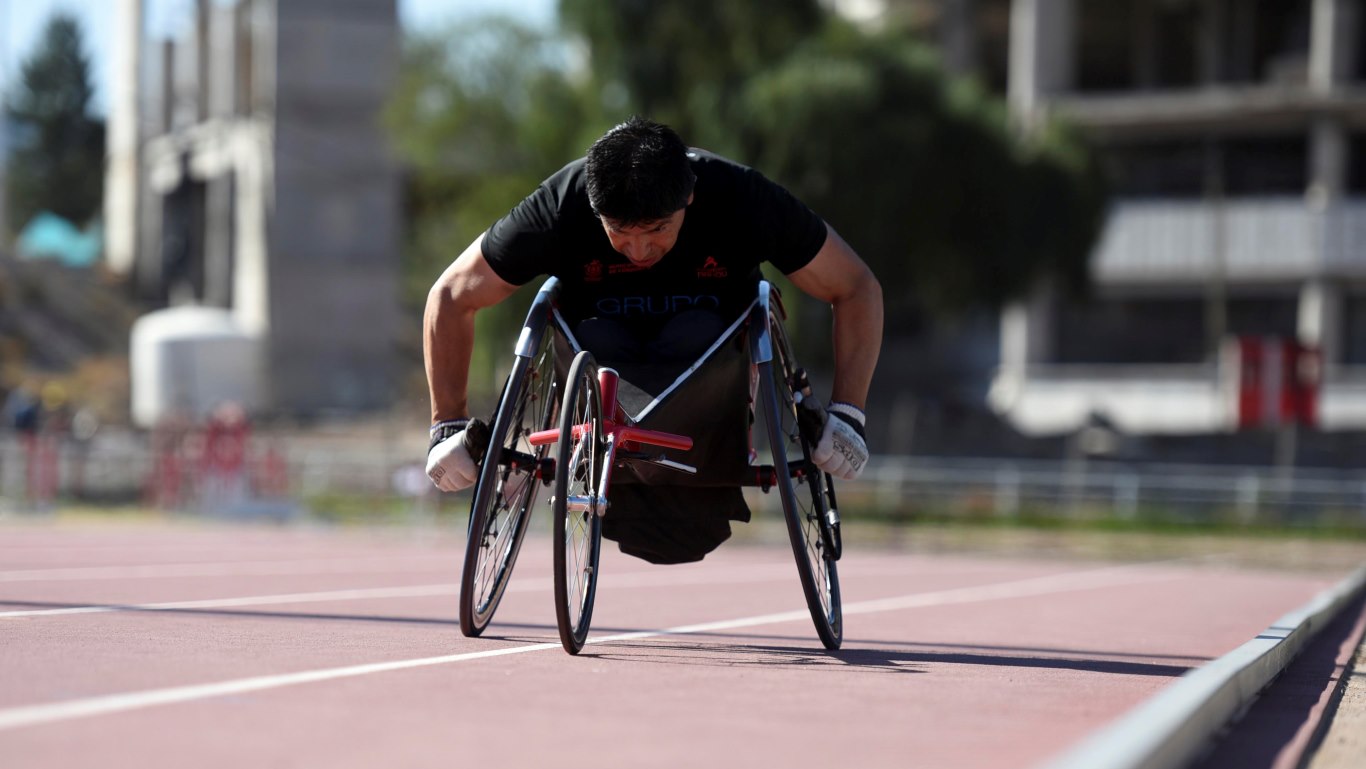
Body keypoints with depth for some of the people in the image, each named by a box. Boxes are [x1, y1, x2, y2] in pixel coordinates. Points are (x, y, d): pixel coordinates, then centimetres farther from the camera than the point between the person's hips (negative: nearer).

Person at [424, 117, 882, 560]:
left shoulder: (741, 198, -24)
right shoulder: (560, 206, -24)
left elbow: (858, 289, -13)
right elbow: (451, 298, -12)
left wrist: (847, 412, -22)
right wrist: (449, 425, -16)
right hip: (603, 356, 1)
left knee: (696, 335, -35)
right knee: (597, 340, -34)